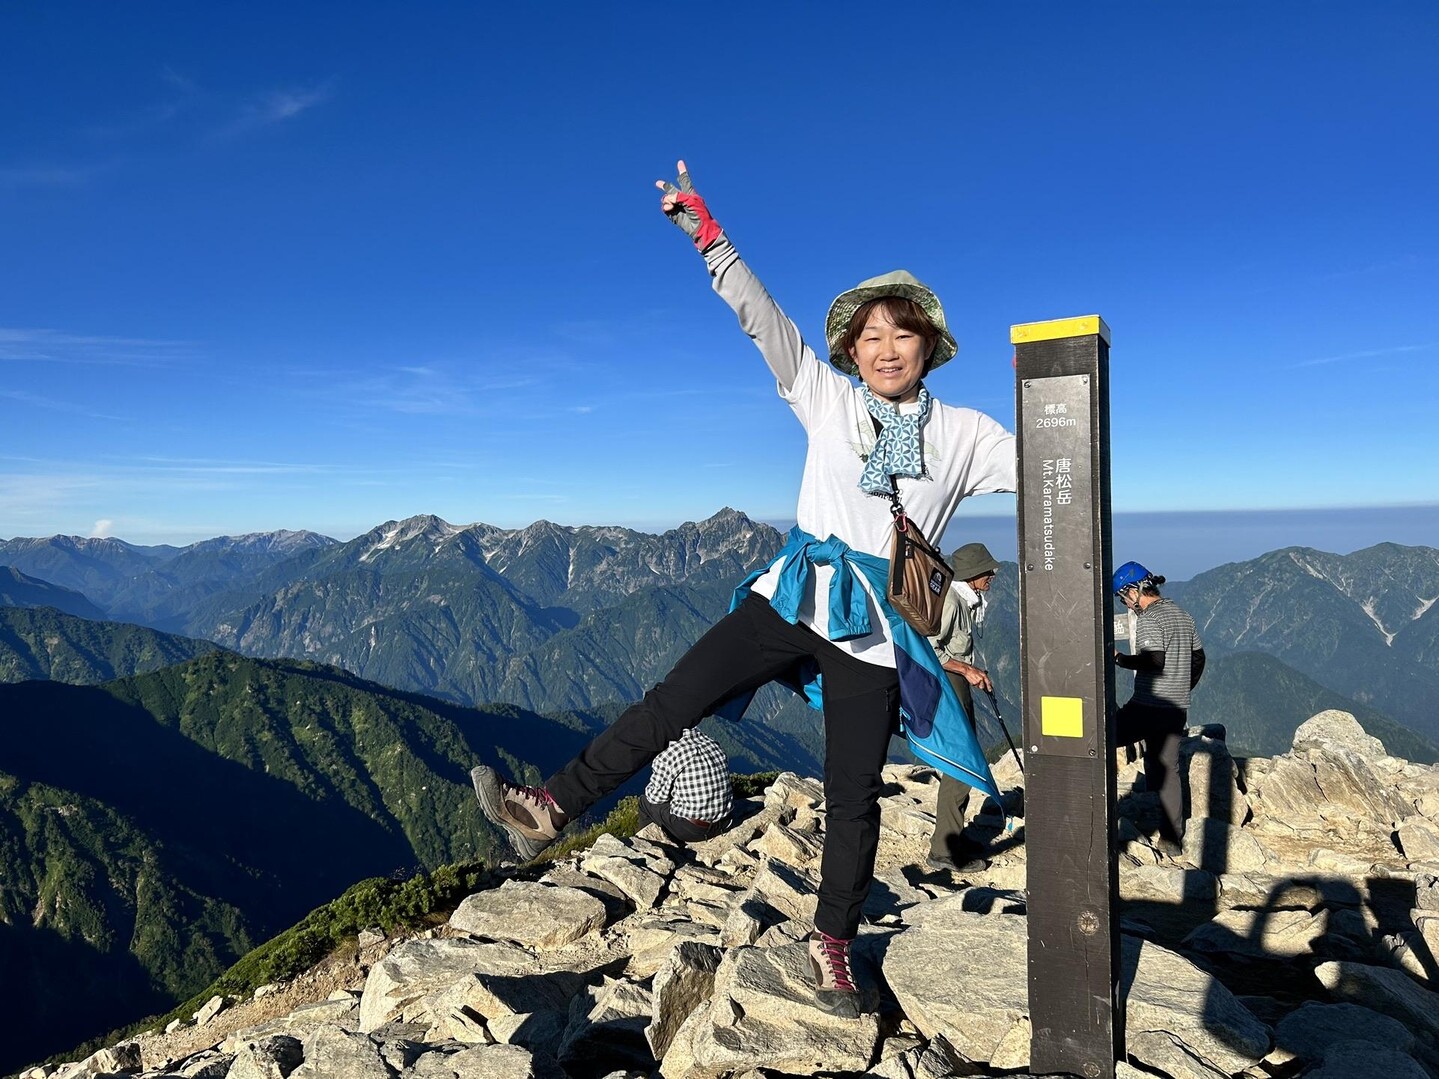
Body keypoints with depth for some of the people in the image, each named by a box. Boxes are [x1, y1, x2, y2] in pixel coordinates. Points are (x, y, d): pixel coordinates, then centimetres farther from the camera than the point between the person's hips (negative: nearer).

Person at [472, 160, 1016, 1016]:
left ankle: (834, 944, 26)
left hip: (876, 631, 0)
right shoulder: (826, 398, 4)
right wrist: (705, 231, -9)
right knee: (672, 703, -12)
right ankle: (549, 811, -5)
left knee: (854, 797, 6)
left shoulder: (964, 433, 5)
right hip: (792, 597, 1)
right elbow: (759, 315, -2)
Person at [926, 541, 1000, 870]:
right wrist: (966, 669, -20)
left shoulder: (969, 602, 14)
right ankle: (944, 850, -3)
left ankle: (953, 837, 28)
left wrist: (974, 672, 12)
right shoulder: (950, 601, -18)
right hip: (944, 683, -11)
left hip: (959, 683, 11)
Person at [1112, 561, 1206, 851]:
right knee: (1169, 770, 12)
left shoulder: (1149, 619, -14)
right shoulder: (1183, 615, 13)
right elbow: (1198, 658, 19)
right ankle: (1172, 838, 17)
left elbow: (1155, 660, -25)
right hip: (1177, 710, 9)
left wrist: (1119, 658, -14)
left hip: (1147, 707, -8)